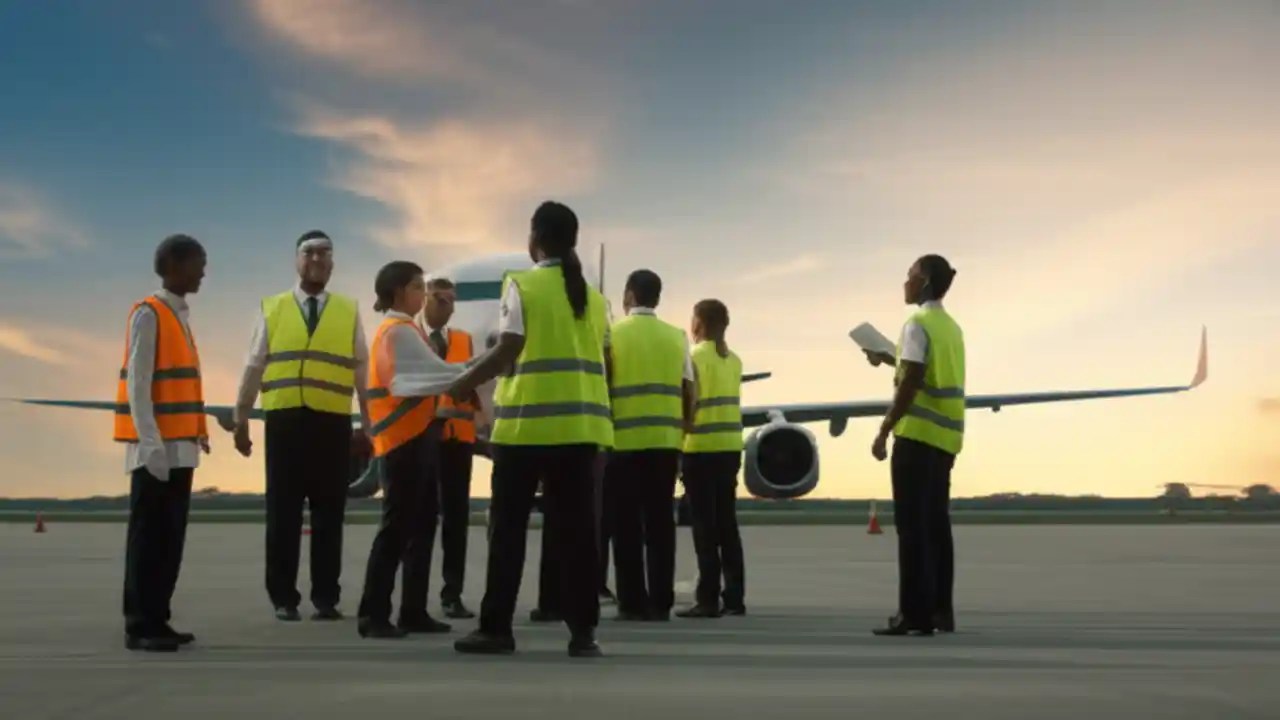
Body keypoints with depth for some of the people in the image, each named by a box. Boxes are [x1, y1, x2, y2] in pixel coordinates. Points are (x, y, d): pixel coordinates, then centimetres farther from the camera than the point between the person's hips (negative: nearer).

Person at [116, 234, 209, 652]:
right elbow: (137, 384, -14)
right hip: (156, 448, -8)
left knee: (171, 538, 8)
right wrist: (152, 443, -20)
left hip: (181, 447, 8)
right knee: (148, 537, -5)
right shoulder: (148, 314, -8)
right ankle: (140, 626, -1)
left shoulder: (181, 316, 17)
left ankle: (157, 621, 13)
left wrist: (199, 431, 10)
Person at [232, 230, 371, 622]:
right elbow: (254, 366, 9)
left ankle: (326, 598, 11)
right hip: (284, 421, 0)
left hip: (333, 423, 0)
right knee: (283, 513, 3)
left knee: (329, 514, 3)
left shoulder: (349, 311, 10)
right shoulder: (271, 308, 10)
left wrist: (369, 424, 5)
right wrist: (241, 419, 7)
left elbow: (362, 371, 8)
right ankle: (284, 598, 10)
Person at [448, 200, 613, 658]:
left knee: (509, 527, 4)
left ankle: (496, 627, 7)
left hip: (528, 421, -4)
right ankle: (583, 631, 1)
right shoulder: (592, 297, 12)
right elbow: (604, 363, 11)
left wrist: (465, 384, 2)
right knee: (576, 527, 4)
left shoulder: (522, 285, -3)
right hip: (581, 423, 4)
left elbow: (508, 350, -11)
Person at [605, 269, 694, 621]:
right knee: (660, 522, 5)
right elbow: (689, 394, 8)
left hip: (624, 440, -3)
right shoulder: (677, 337, 9)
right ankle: (660, 602, 4)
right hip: (665, 440, 3)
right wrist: (682, 431, 18)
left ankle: (633, 602, 2)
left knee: (627, 524, 2)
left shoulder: (613, 334, 0)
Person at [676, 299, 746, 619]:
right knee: (726, 523, 10)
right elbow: (722, 400, 10)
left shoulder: (694, 357, -7)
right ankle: (735, 597, 10)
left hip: (701, 448, -6)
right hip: (730, 447, 6)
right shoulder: (734, 360, 12)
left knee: (705, 526, -3)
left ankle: (708, 599, -4)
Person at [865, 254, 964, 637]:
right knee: (935, 523, 11)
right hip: (945, 437, 8)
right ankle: (940, 609, 13)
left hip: (919, 434, -8)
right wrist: (889, 360, 33)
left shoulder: (918, 324, -10)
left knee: (912, 525, -6)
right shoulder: (950, 326, 16)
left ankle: (915, 613, -8)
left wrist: (884, 430, -15)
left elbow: (910, 383, -17)